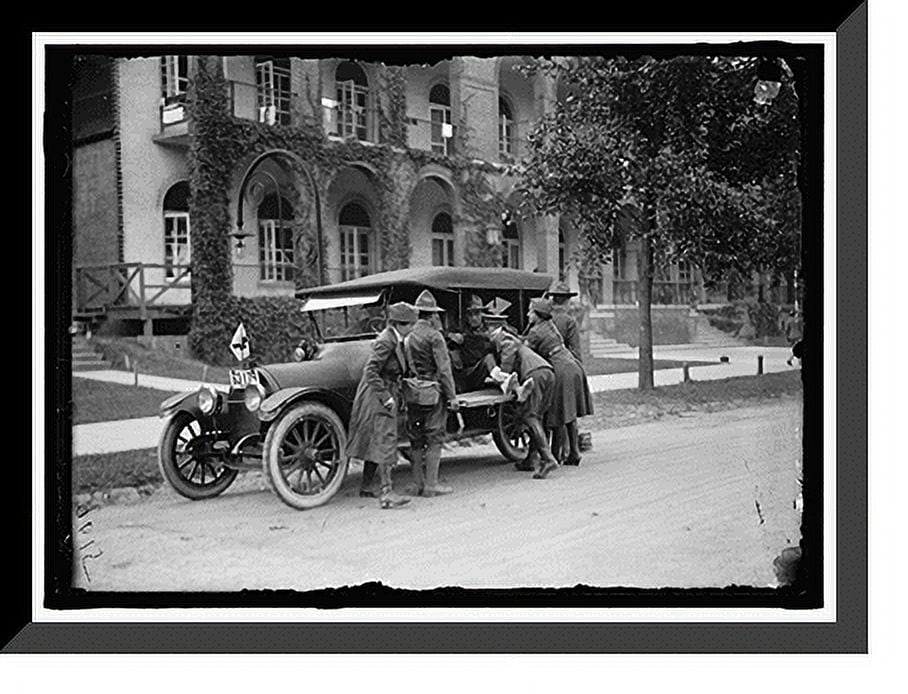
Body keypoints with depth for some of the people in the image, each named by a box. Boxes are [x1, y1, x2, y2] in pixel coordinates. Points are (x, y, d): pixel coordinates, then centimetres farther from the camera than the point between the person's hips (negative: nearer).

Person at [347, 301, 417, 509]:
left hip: (386, 395, 9)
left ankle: (366, 486, 25)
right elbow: (370, 371, -24)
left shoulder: (396, 340, 10)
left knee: (376, 442, 15)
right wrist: (386, 398, -23)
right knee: (384, 442, -12)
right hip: (377, 397, -9)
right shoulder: (385, 342, -19)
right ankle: (386, 493, -14)